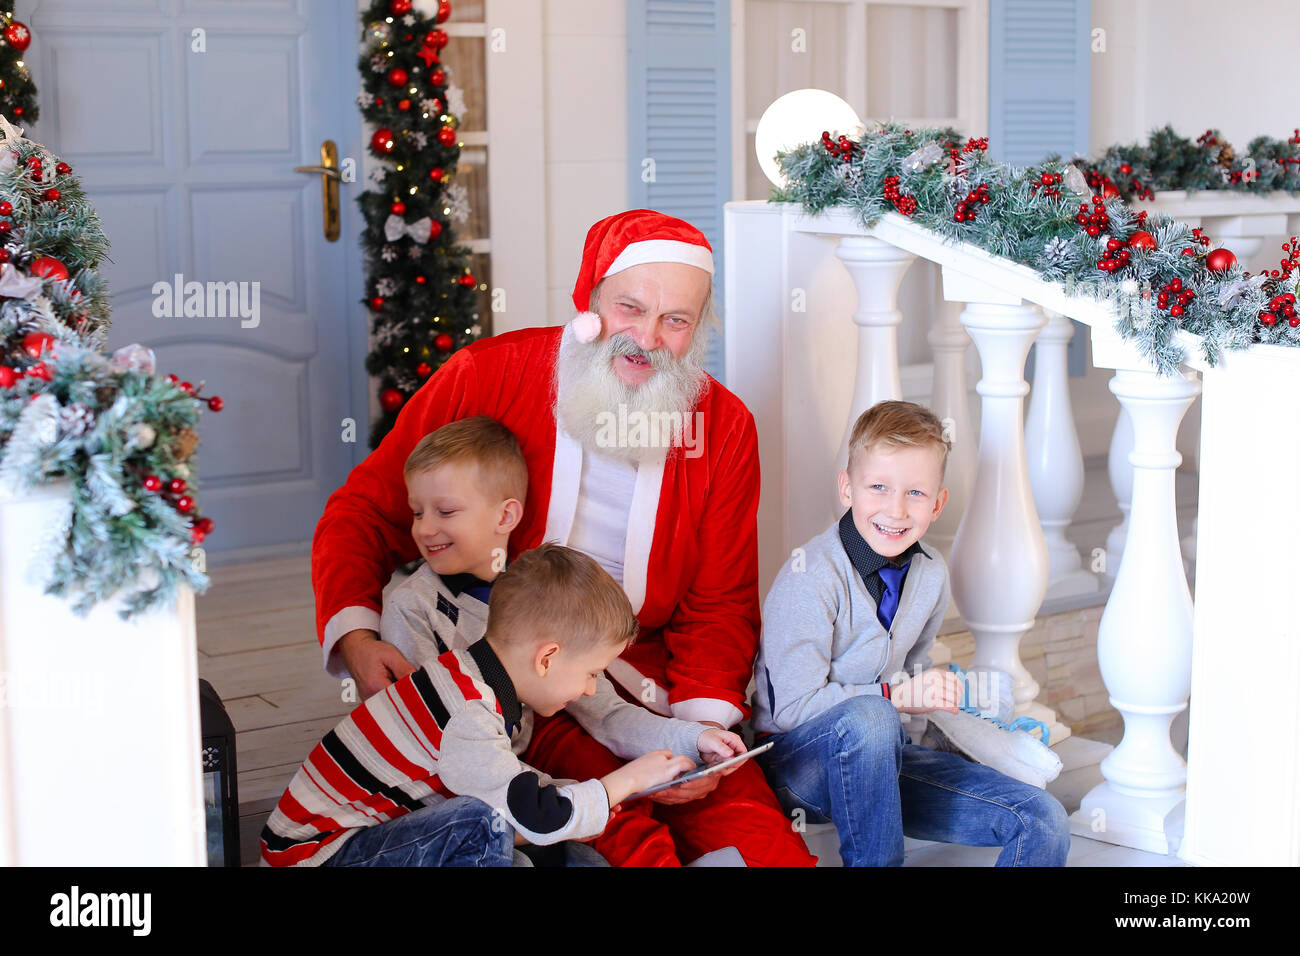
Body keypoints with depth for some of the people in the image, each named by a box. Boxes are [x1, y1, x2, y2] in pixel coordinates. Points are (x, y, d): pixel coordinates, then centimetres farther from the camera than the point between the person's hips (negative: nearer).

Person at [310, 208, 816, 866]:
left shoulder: (723, 425, 5)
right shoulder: (487, 376, -2)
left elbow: (720, 604, 9)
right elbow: (363, 513, 3)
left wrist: (703, 722, -9)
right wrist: (355, 635, -16)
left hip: (649, 675, 3)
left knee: (750, 825, -21)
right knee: (617, 815, -31)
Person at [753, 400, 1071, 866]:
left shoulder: (931, 574, 2)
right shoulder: (812, 575, -20)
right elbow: (793, 707, -20)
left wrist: (932, 690, -4)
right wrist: (896, 695, -21)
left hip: (879, 758, 6)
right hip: (799, 759, -6)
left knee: (1045, 823, -10)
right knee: (869, 717, -41)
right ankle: (874, 861, -21)